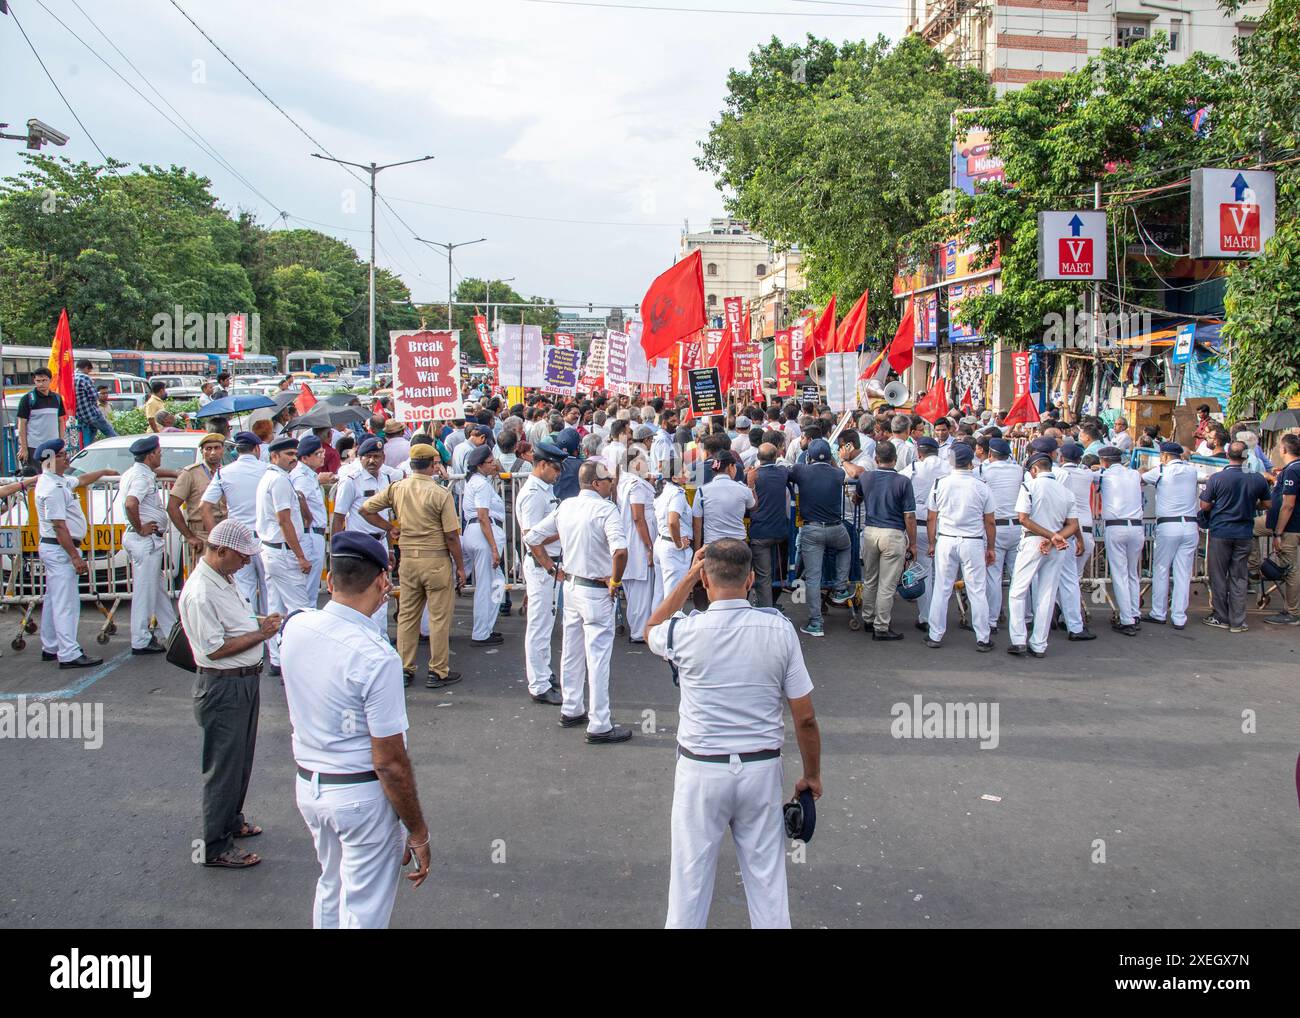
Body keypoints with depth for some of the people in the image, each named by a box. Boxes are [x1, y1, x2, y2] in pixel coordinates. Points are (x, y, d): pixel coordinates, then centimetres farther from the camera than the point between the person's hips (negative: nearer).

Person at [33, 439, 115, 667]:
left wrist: (103, 472, 45)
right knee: (66, 603, -11)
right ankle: (69, 654, -12)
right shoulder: (52, 488, -20)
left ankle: (50, 648, 27)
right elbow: (59, 526, -23)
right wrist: (76, 557, -23)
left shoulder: (59, 481, 11)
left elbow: (82, 480, 34)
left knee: (54, 600, 17)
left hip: (53, 549, 11)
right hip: (59, 549, -11)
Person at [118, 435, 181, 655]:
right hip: (146, 540, -11)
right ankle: (141, 641, 1)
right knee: (144, 591, -4)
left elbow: (156, 472, 41)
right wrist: (139, 529, -21)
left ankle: (172, 631, 25)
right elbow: (130, 504, -33)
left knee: (157, 589, 16)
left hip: (149, 540, 11)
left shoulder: (139, 472, 15)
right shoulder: (142, 477, -17)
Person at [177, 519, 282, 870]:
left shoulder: (225, 578, 8)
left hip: (245, 681, 10)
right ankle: (216, 847, 13)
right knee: (224, 767, 1)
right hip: (223, 688, -10)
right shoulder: (200, 593, -24)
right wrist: (260, 634, -18)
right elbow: (215, 648, -24)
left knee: (241, 759, 22)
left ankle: (232, 820, 40)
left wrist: (259, 621, 6)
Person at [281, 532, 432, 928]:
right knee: (364, 913, 9)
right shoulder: (377, 658, -27)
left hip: (307, 785, 7)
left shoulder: (296, 627, -6)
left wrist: (371, 603, 27)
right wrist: (418, 834, -11)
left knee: (331, 891, 27)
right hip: (362, 795, -7)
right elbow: (390, 763, -23)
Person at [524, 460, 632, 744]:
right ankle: (599, 725, 4)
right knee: (598, 656, -2)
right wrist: (615, 582, -18)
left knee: (571, 652, 18)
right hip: (596, 592, -7)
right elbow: (620, 550, -33)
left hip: (571, 585, 7)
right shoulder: (606, 509, -18)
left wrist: (553, 569, 13)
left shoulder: (565, 506, 4)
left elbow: (532, 538, 10)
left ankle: (571, 711, 32)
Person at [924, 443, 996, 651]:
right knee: (977, 591, 6)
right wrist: (990, 548, 10)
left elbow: (931, 518, 3)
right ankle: (982, 639, 11)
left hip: (946, 541, 1)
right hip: (973, 542, -1)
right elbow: (989, 522, 0)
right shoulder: (981, 487, -6)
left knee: (941, 590, 8)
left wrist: (932, 543, 14)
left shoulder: (940, 484, -2)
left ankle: (935, 636, 14)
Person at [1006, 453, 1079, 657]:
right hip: (1057, 549, 4)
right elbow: (1073, 526, 2)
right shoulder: (1066, 491, 8)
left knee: (1018, 591, 5)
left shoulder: (1030, 486, -5)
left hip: (1032, 542, -4)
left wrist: (1051, 536, -13)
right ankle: (1039, 646, 11)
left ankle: (1019, 641, -2)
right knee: (1047, 596, 8)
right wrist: (1054, 538, -10)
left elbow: (1023, 518, -14)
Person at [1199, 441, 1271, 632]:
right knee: (1239, 578, 8)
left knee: (1218, 577, 9)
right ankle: (1237, 622, 10)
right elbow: (1267, 503, 8)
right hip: (1245, 534, 2)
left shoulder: (1216, 478, -12)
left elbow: (1205, 506, -7)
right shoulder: (1258, 479, -5)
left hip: (1220, 532, -2)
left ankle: (1221, 617, 15)